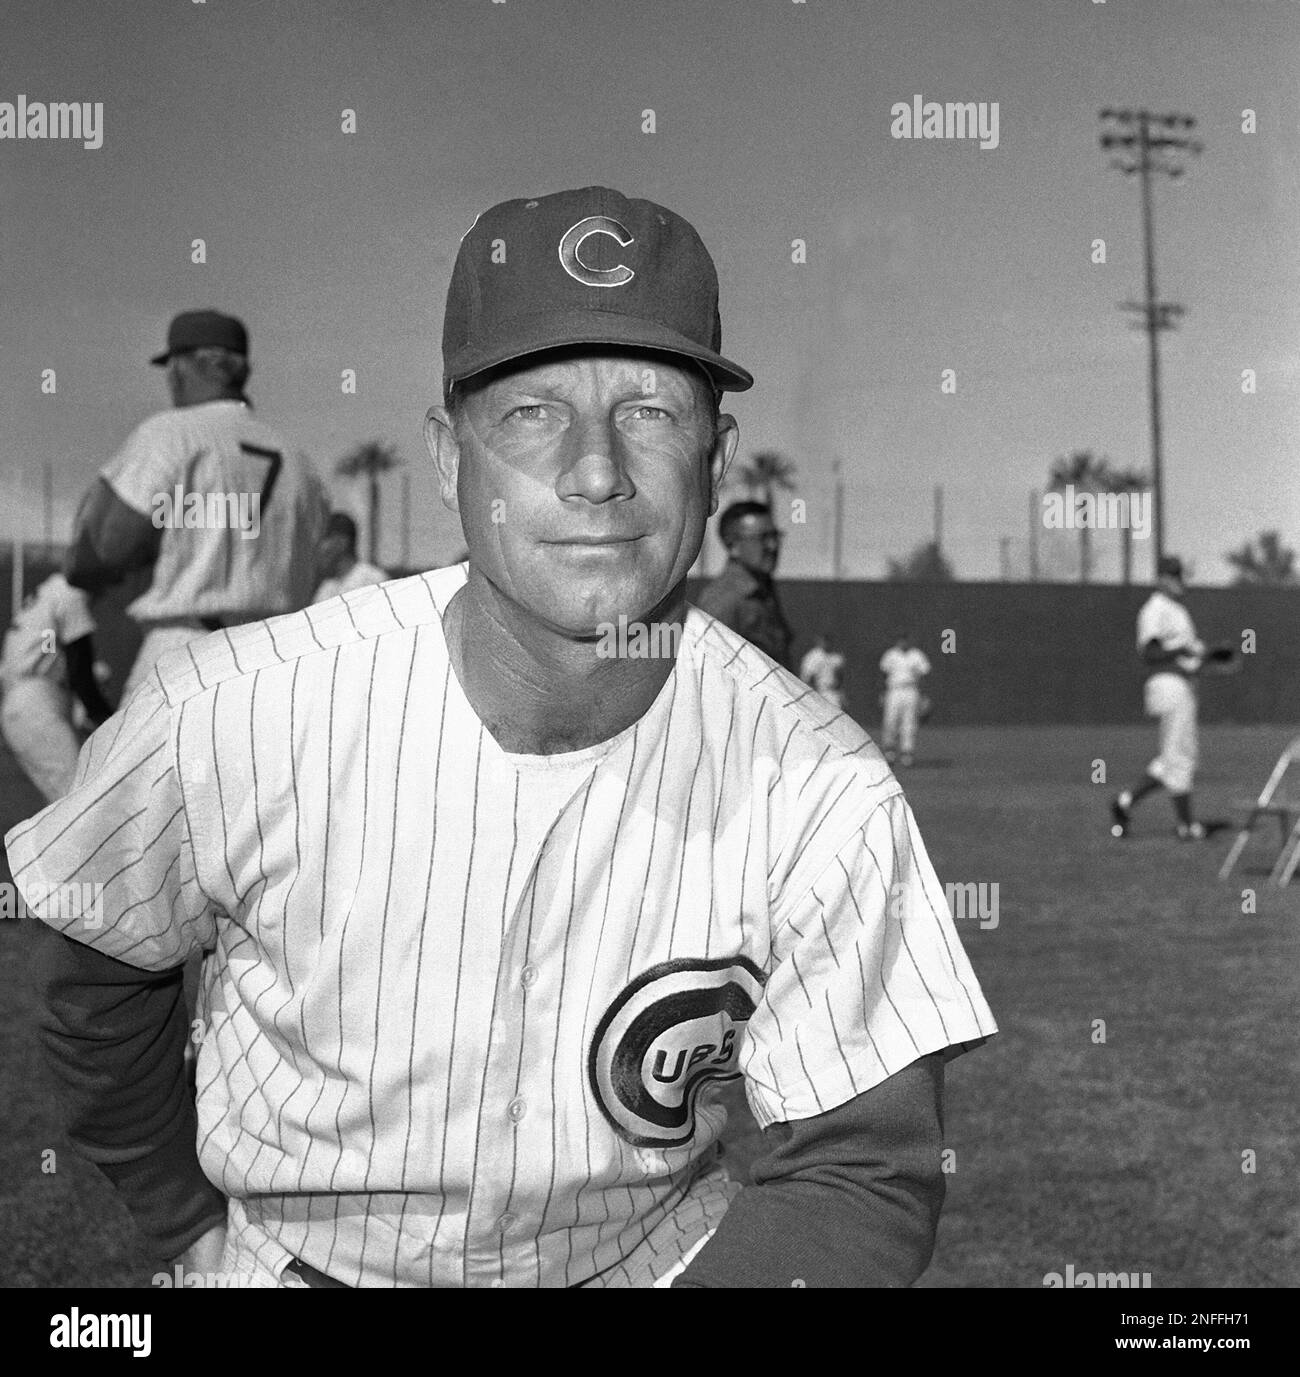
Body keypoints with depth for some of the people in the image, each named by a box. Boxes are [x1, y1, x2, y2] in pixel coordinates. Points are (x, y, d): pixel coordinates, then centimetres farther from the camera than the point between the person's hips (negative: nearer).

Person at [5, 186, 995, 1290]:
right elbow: (100, 981, 1)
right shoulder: (224, 717, -19)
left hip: (661, 1257, 1)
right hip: (295, 1262, 0)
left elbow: (867, 1171, -10)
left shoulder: (825, 797, -19)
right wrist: (196, 1226, 9)